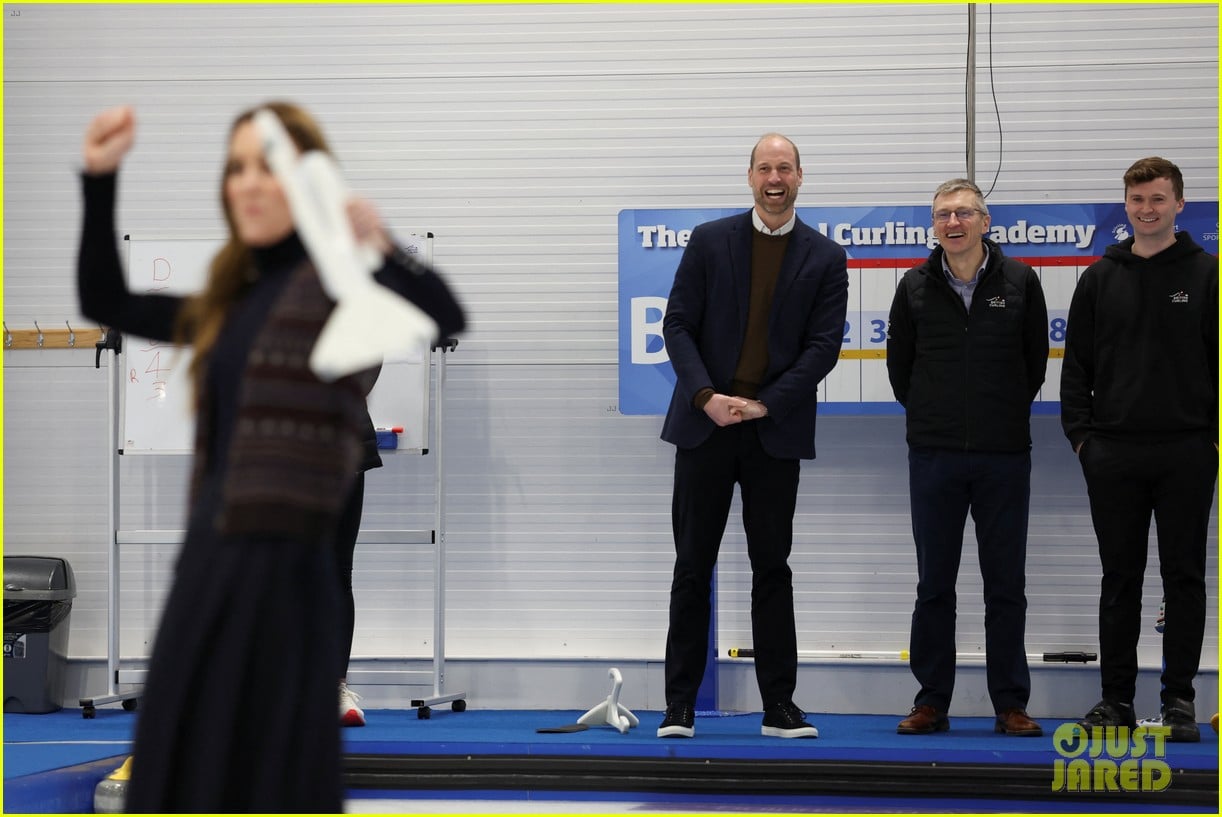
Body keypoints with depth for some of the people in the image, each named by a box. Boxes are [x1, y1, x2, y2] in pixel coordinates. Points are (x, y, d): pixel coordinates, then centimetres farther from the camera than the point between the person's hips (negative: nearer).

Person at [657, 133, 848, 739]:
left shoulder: (825, 259, 4)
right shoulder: (710, 241, 5)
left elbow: (823, 346, -2)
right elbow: (677, 325, 1)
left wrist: (765, 403, -12)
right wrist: (705, 396, -13)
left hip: (776, 431, 0)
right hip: (706, 424, 0)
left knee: (772, 568, 4)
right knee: (693, 566, 3)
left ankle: (779, 706, 9)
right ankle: (680, 705, 7)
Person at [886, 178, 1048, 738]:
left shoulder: (1019, 282, 0)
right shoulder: (916, 287, 2)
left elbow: (1036, 358, 10)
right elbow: (898, 362, 13)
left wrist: (1009, 414, 12)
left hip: (1004, 455, -1)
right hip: (934, 456, 1)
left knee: (1006, 585, 3)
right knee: (934, 586, 5)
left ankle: (1011, 705, 9)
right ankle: (932, 702, 11)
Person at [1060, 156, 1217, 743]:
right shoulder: (1100, 279, 9)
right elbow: (1077, 363, 11)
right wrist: (1080, 432, 2)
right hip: (1113, 453, 2)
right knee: (1119, 579, 6)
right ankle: (1116, 697, 12)